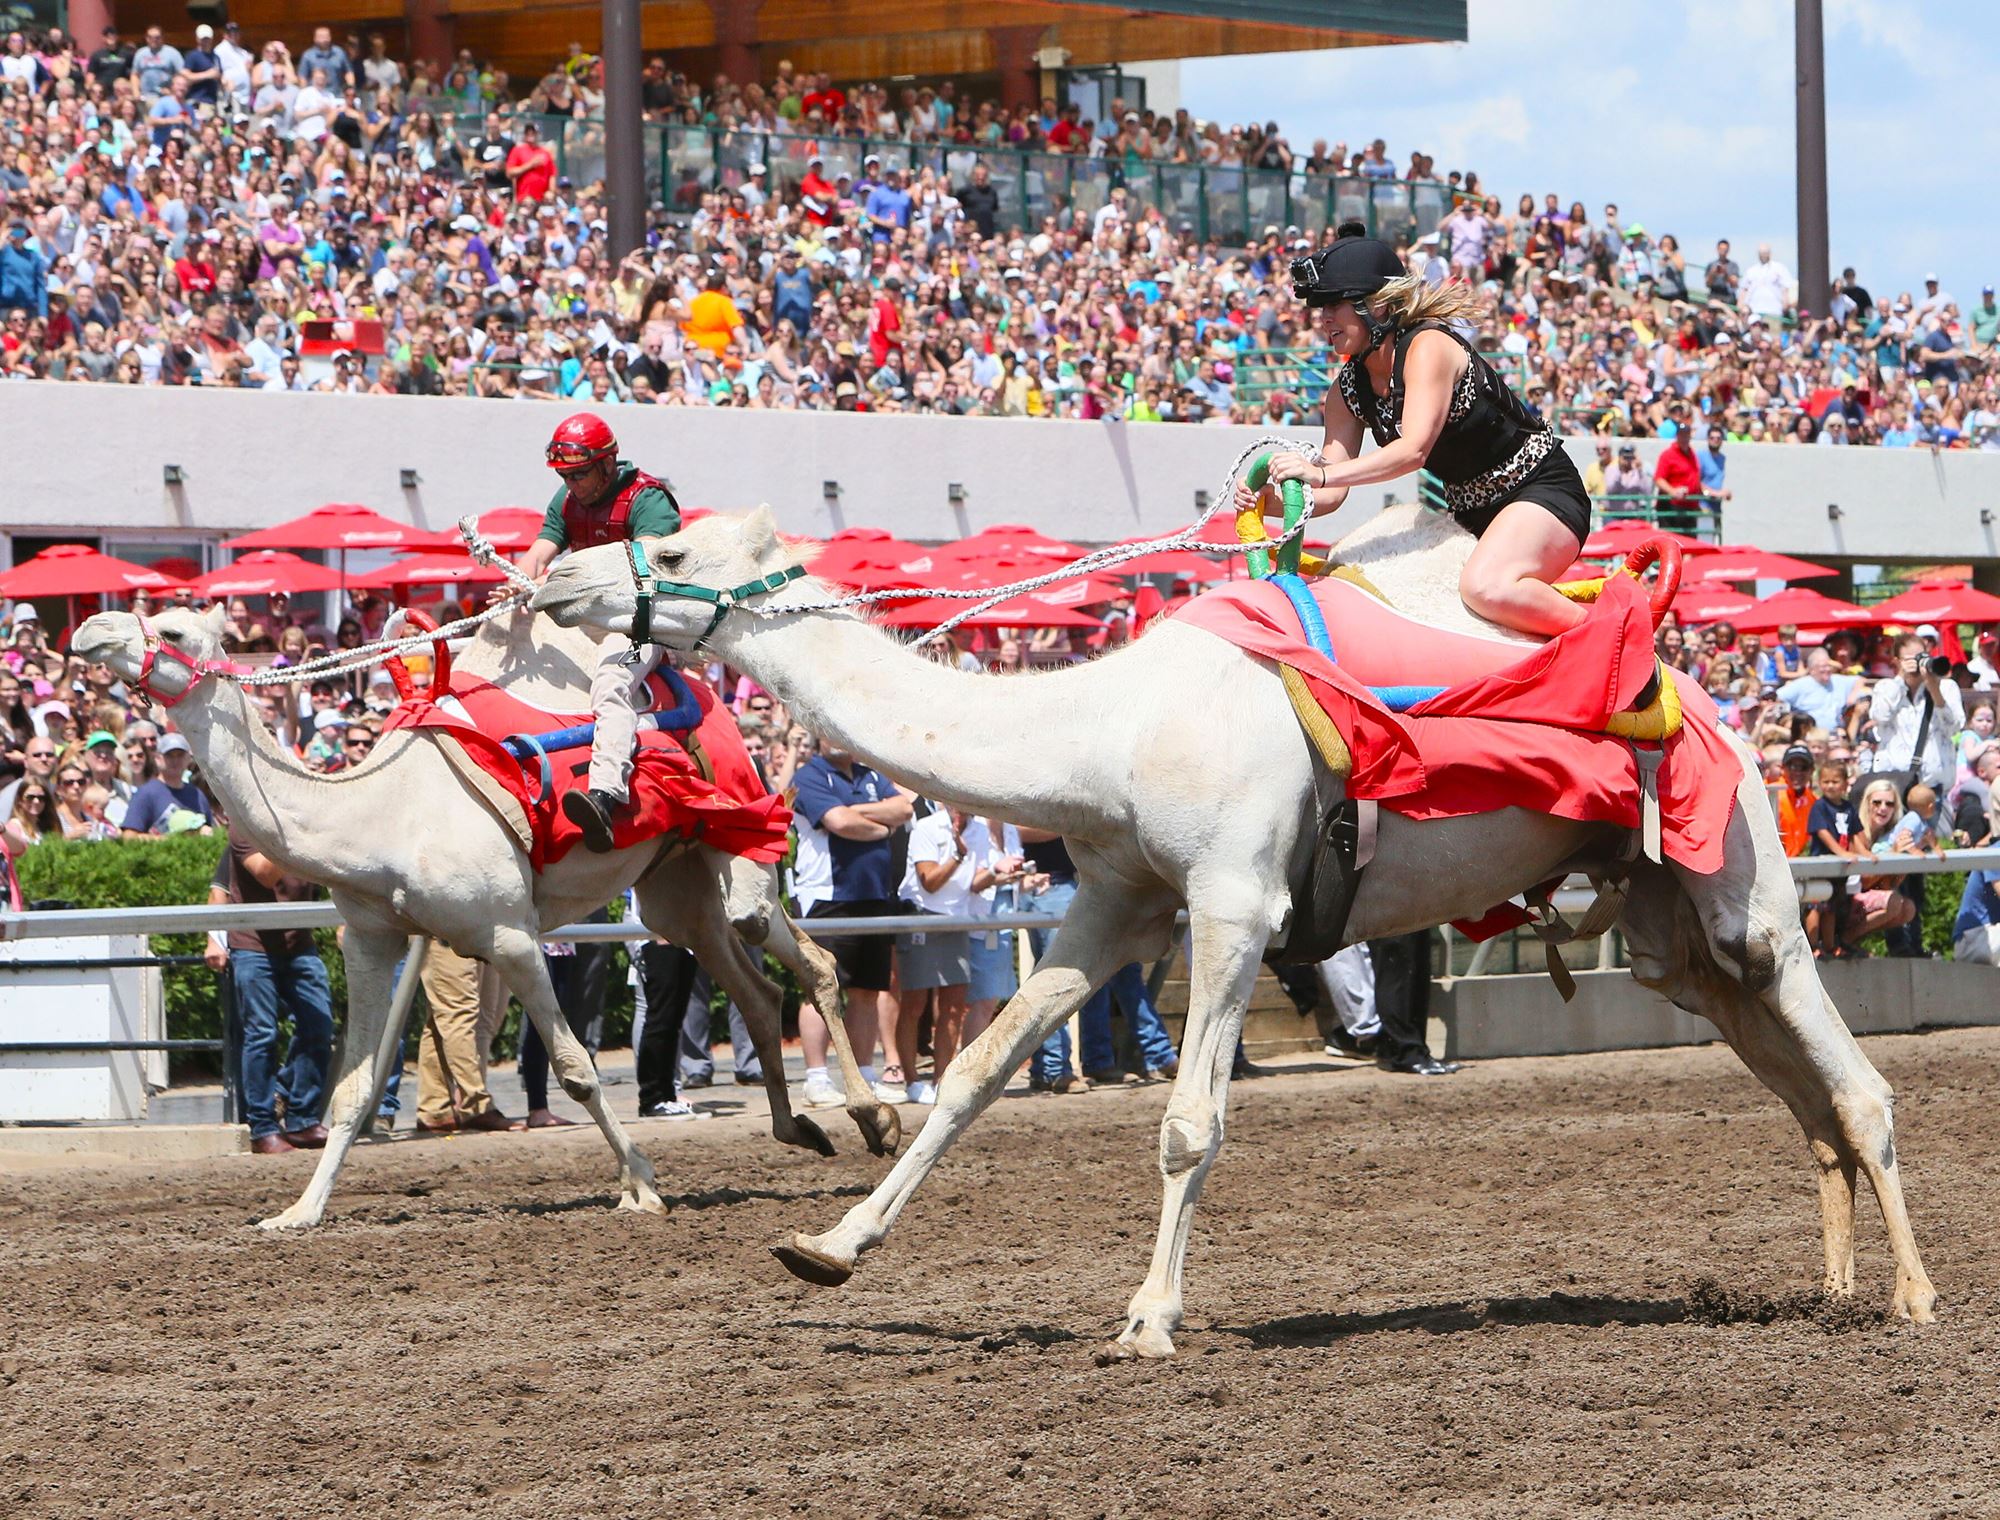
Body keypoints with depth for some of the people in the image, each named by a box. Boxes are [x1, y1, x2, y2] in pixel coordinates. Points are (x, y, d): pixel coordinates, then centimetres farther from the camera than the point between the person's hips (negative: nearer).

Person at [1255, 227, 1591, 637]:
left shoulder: (1428, 345, -19)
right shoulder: (1347, 391, 4)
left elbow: (1414, 449, -31)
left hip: (1541, 491, -9)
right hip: (1469, 511, 9)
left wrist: (1320, 474, -39)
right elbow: (1332, 494, 0)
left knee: (1486, 589, -36)